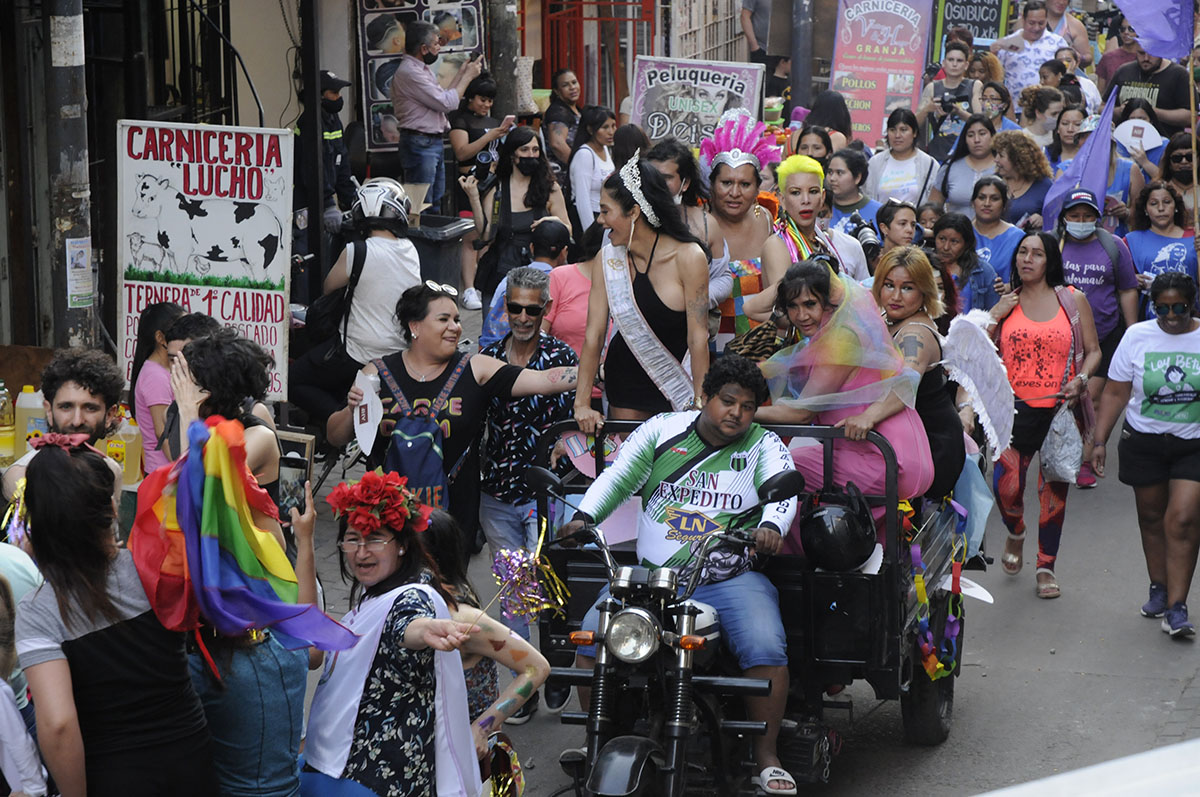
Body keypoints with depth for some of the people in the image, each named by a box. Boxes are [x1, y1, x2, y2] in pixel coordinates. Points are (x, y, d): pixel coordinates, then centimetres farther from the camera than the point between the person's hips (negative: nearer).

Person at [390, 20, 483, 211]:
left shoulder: (422, 69, 16)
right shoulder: (409, 72, -18)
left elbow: (442, 100, 19)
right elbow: (447, 103, -18)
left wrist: (461, 74, 16)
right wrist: (468, 76, -7)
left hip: (434, 143, 11)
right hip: (420, 144, -11)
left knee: (436, 205, 12)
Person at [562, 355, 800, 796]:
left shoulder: (763, 445, 8)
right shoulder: (662, 429, 10)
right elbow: (618, 477, 4)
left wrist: (770, 527, -32)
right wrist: (584, 517, -14)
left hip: (730, 576, -1)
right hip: (650, 574, 1)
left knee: (765, 649, -26)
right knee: (592, 640, -18)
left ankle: (766, 755, -9)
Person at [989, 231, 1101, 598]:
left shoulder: (1073, 300, 3)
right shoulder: (1006, 302, 8)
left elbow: (1093, 350, 8)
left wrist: (1080, 380, -10)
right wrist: (995, 318, -5)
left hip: (1060, 408, 0)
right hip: (1016, 406, 1)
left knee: (1054, 489, 6)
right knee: (1006, 486, -10)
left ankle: (1046, 567, 21)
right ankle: (1015, 533, 24)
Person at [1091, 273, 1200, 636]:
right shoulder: (1137, 337, 0)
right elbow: (1115, 393, 4)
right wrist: (1100, 440, 0)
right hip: (1144, 442, 2)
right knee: (1151, 517, 11)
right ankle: (1158, 589, 28)